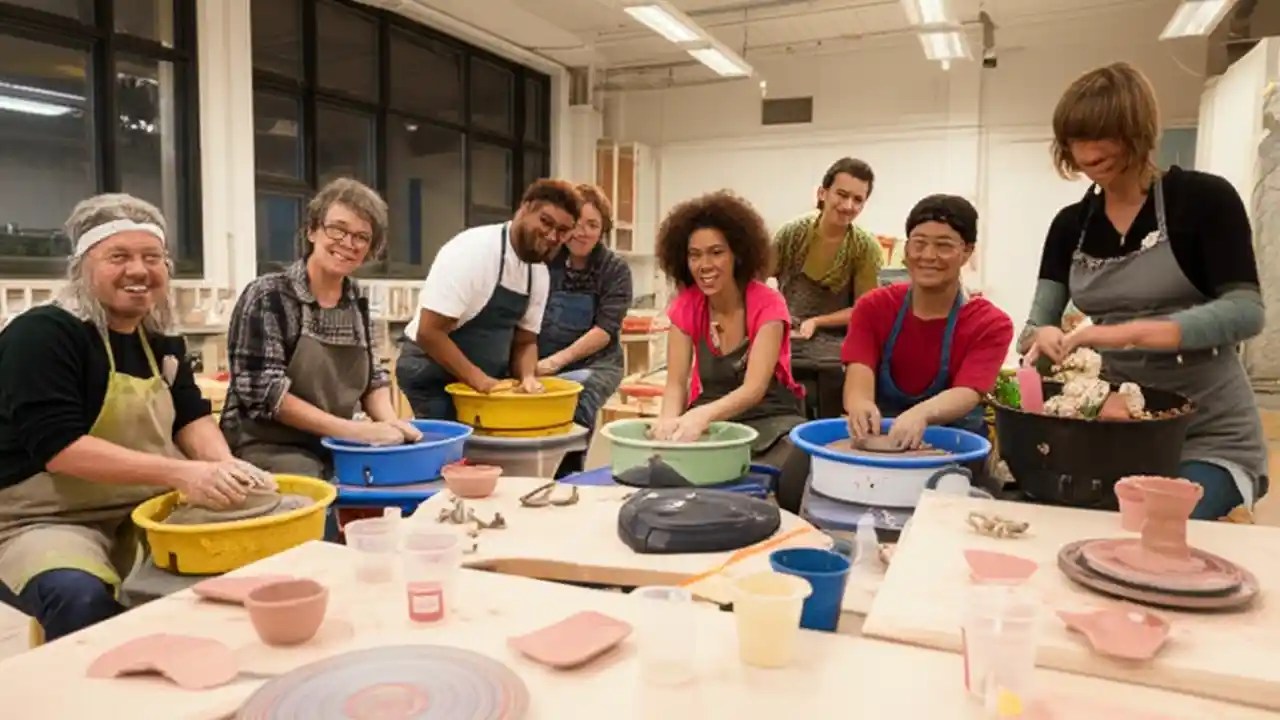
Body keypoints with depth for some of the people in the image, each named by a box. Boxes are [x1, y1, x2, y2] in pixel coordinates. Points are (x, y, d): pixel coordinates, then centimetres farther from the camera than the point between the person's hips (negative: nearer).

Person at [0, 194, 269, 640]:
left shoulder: (161, 340, 8)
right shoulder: (42, 334, -14)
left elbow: (192, 417, 6)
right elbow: (58, 447, -23)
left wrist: (224, 465, -18)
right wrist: (181, 473, -32)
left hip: (149, 516, 7)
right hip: (50, 522, -7)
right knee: (82, 598, -36)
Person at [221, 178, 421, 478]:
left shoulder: (356, 302, 6)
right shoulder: (268, 296, -11)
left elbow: (372, 378, 13)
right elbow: (263, 392, -16)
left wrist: (390, 422, -9)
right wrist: (354, 430, -22)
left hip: (336, 450, 6)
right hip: (271, 450, -6)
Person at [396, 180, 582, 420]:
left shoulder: (539, 272, 0)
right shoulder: (473, 251, -22)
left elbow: (525, 340, 8)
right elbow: (429, 332, -24)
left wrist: (527, 377, -12)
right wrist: (481, 381, -24)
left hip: (487, 377, 7)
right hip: (434, 373, -6)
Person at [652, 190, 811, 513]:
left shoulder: (768, 304, -17)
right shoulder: (686, 306, -4)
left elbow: (754, 389, -27)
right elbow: (676, 383, -9)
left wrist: (701, 415, -47)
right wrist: (670, 419, -34)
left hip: (769, 420, -3)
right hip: (711, 419, 3)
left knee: (779, 482, -34)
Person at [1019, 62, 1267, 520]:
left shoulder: (1204, 199, -8)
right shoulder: (1071, 225, 6)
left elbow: (1245, 311, -18)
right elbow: (1036, 324, 1)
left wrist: (1130, 331, -32)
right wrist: (1042, 338, -24)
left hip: (1209, 434, -4)